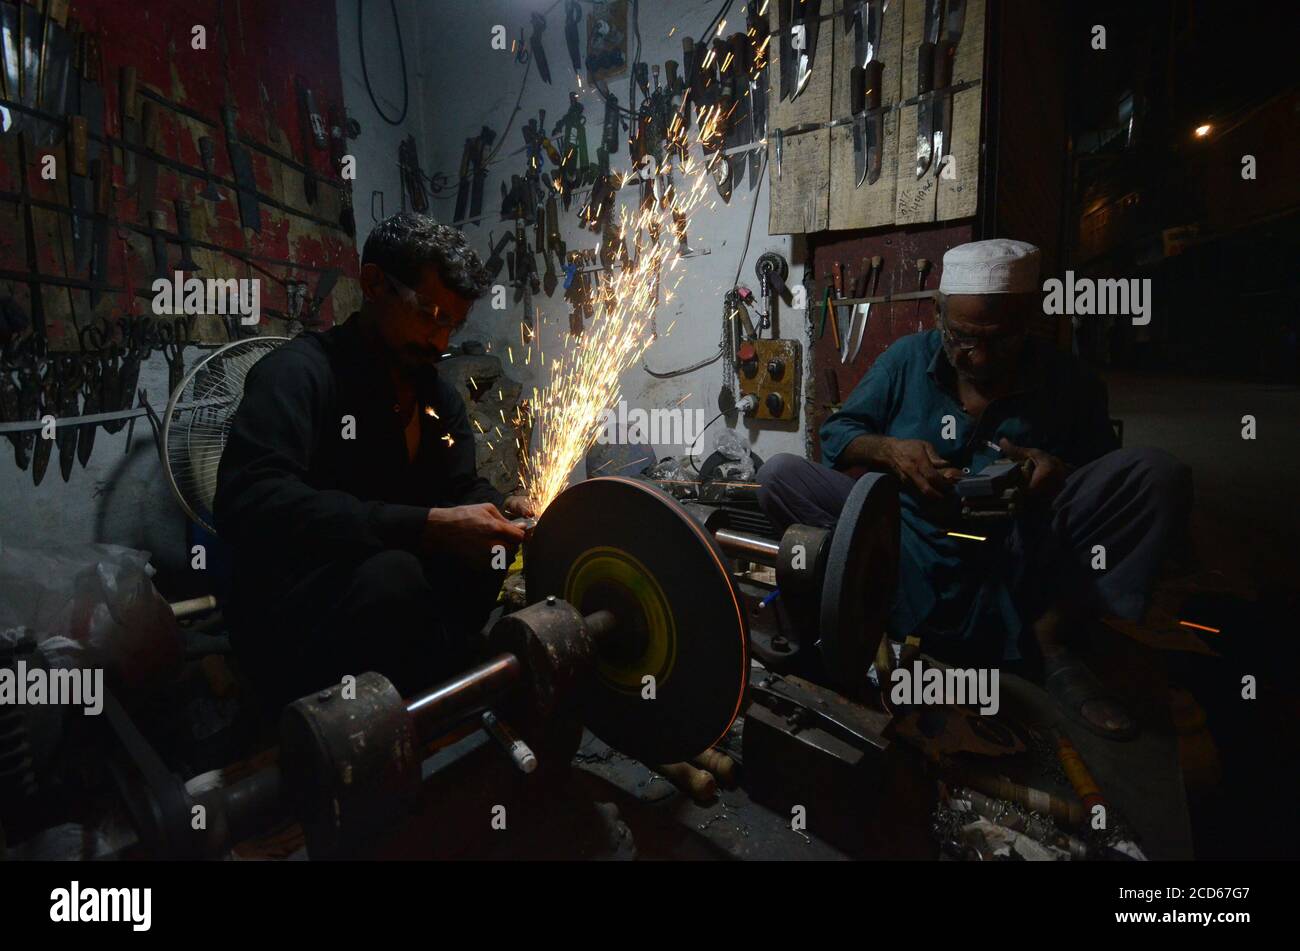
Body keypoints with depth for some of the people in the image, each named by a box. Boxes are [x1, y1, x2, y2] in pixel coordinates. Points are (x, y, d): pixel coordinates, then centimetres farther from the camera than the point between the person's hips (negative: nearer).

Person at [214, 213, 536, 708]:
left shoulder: (441, 396, 8)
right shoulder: (298, 372, -15)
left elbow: (462, 488, 9)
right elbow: (247, 503, -30)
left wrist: (503, 509, -16)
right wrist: (429, 527, -37)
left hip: (396, 599, 7)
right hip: (290, 626, -7)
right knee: (392, 574, -36)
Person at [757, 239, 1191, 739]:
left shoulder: (1067, 381, 5)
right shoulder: (907, 359, 4)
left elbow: (1105, 478, 10)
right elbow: (836, 433, 6)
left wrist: (1060, 473, -15)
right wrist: (888, 450, -16)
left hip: (1013, 562, 1)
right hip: (906, 554, 0)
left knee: (1158, 473, -19)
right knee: (780, 474, -19)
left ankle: (1051, 637, -16)